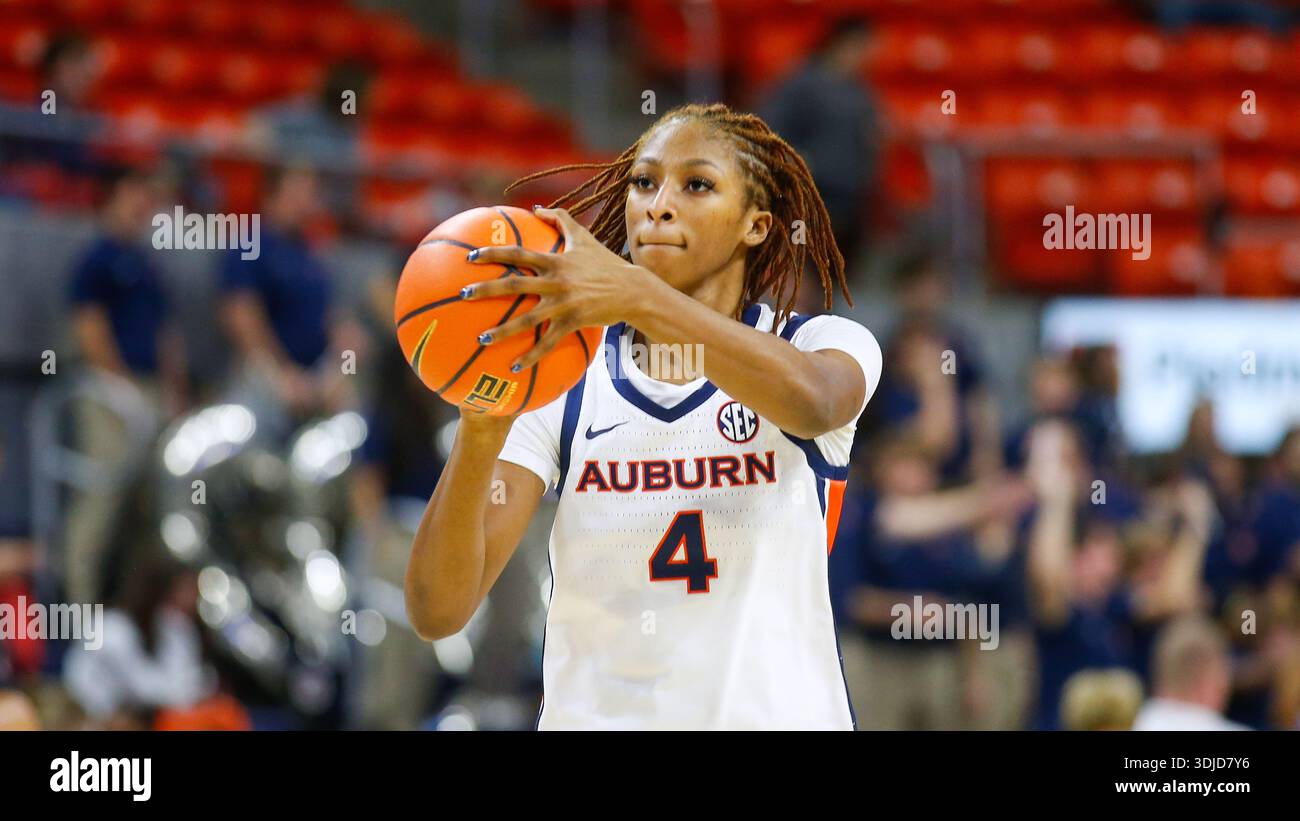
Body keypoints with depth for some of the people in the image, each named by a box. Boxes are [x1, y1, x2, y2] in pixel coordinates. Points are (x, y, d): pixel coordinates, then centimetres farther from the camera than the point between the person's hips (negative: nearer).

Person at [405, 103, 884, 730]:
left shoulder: (823, 345, 0)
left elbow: (810, 401, -26)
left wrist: (637, 295, -39)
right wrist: (480, 433, -26)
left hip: (778, 709, -2)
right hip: (591, 714, 2)